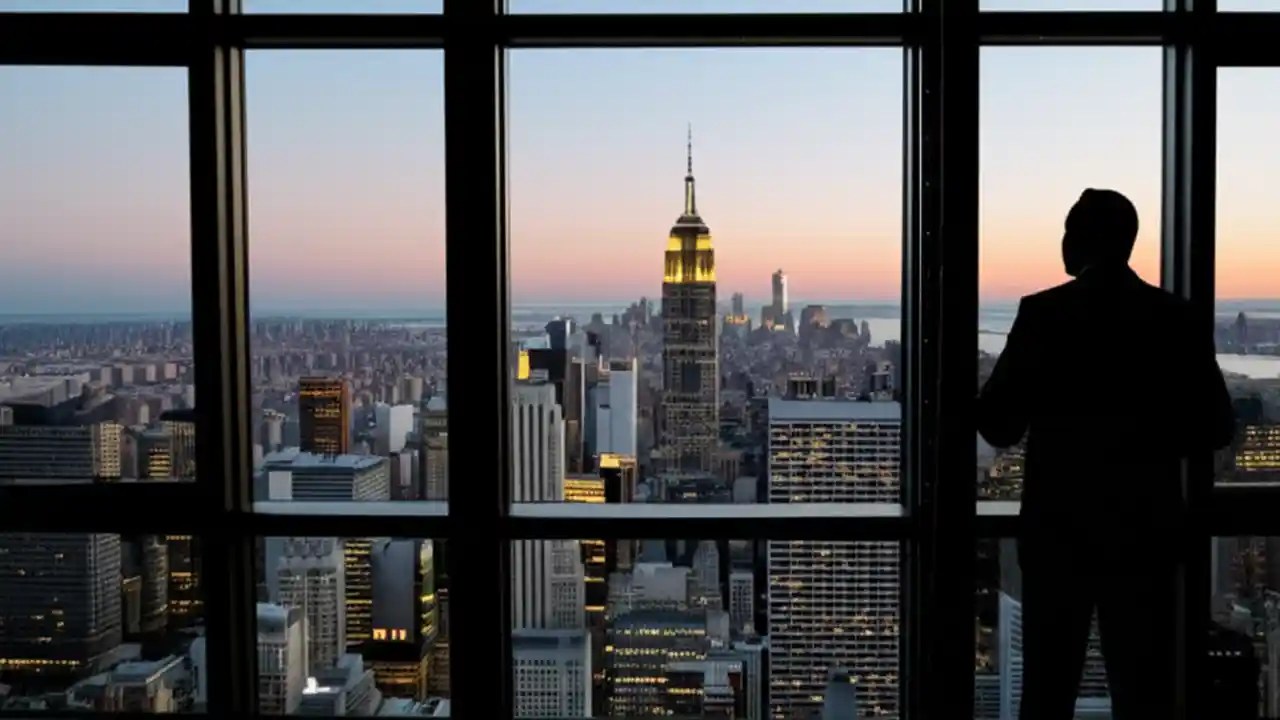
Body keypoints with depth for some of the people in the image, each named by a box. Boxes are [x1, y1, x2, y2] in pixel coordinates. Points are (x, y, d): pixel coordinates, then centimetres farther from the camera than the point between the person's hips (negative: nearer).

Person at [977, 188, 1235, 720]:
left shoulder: (1043, 313, -9)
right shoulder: (1177, 318, -1)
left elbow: (998, 424, -8)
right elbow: (1214, 428, 2)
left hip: (1059, 527, -2)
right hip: (1145, 530, 2)